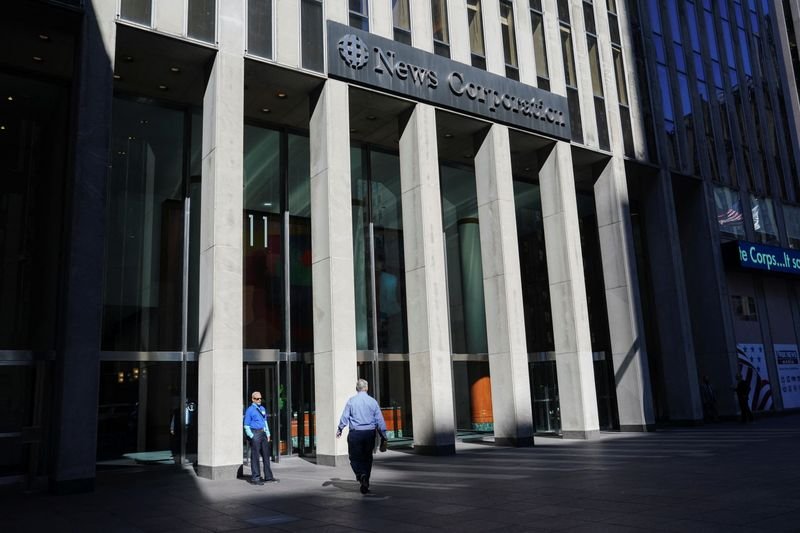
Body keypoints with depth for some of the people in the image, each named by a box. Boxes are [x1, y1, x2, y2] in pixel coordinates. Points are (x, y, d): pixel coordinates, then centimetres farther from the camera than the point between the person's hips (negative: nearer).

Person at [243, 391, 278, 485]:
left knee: (266, 455, 11)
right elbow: (246, 426, -7)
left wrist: (268, 434, 13)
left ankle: (268, 477, 18)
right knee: (255, 456, -3)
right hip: (255, 434, -7)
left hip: (263, 433, 7)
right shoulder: (249, 410, -7)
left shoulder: (262, 409, 14)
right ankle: (255, 478, 3)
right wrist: (252, 437, -14)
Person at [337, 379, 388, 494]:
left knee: (355, 458, 7)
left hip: (355, 433, -2)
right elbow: (380, 420, 1)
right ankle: (365, 484, 17)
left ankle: (362, 475, -20)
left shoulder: (351, 401, -3)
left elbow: (344, 417, 0)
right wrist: (383, 438, 6)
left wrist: (339, 430, 17)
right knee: (367, 458, 15)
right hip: (370, 433, 2)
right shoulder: (373, 401, 2)